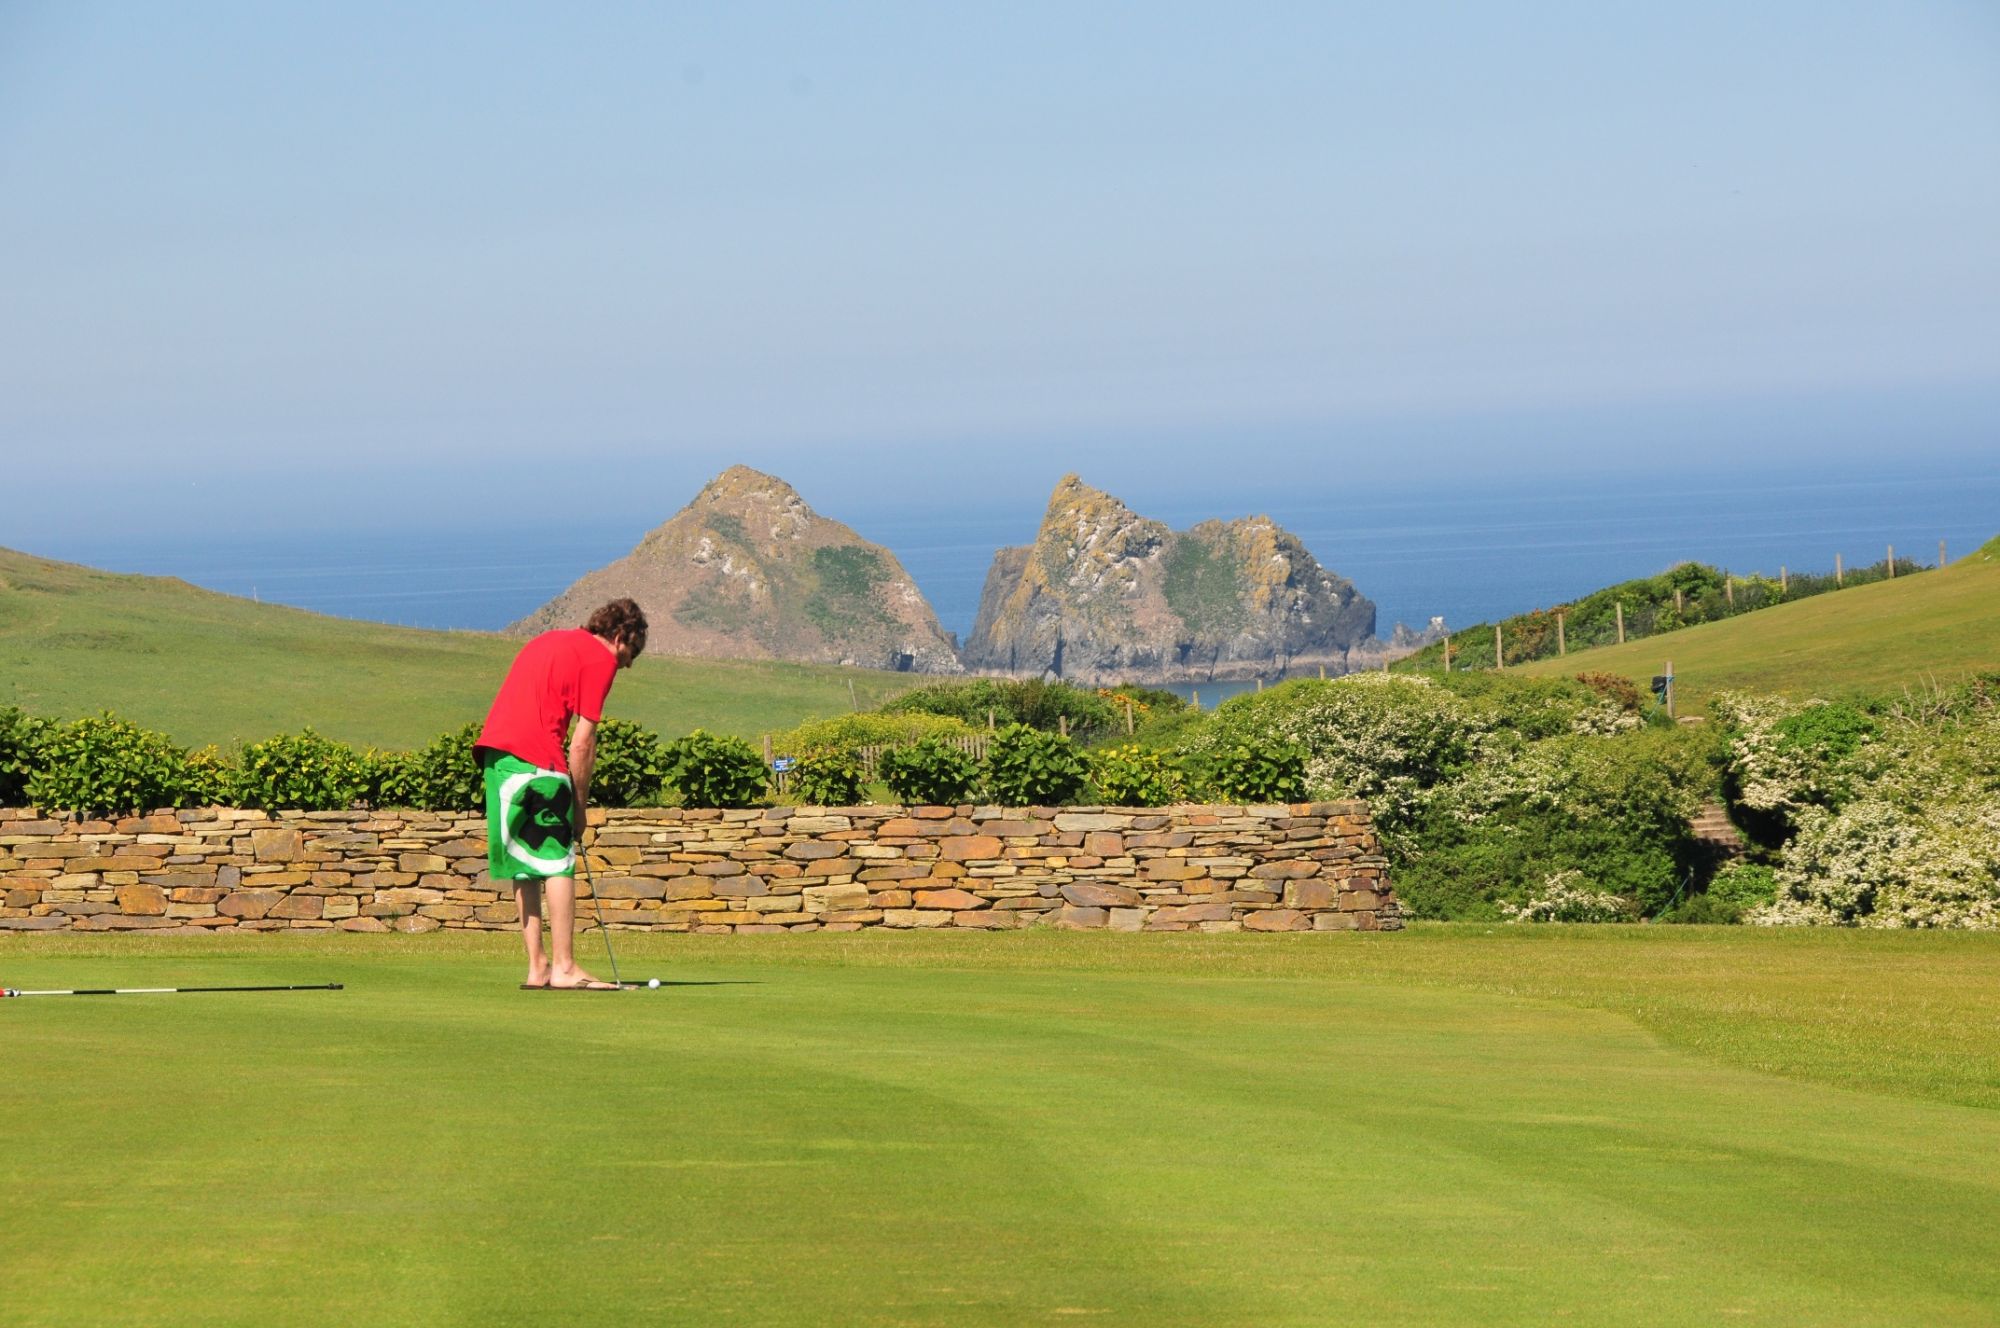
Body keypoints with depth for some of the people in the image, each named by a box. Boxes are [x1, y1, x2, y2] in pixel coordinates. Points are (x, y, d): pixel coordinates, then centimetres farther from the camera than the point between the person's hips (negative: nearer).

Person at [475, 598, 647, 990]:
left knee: (526, 865, 12)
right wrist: (579, 806, 3)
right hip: (535, 759, -8)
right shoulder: (600, 659, 0)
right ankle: (563, 968, -8)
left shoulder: (547, 642, 26)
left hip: (494, 750, 8)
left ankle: (537, 967, 12)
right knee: (558, 861, -5)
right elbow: (582, 742, -5)